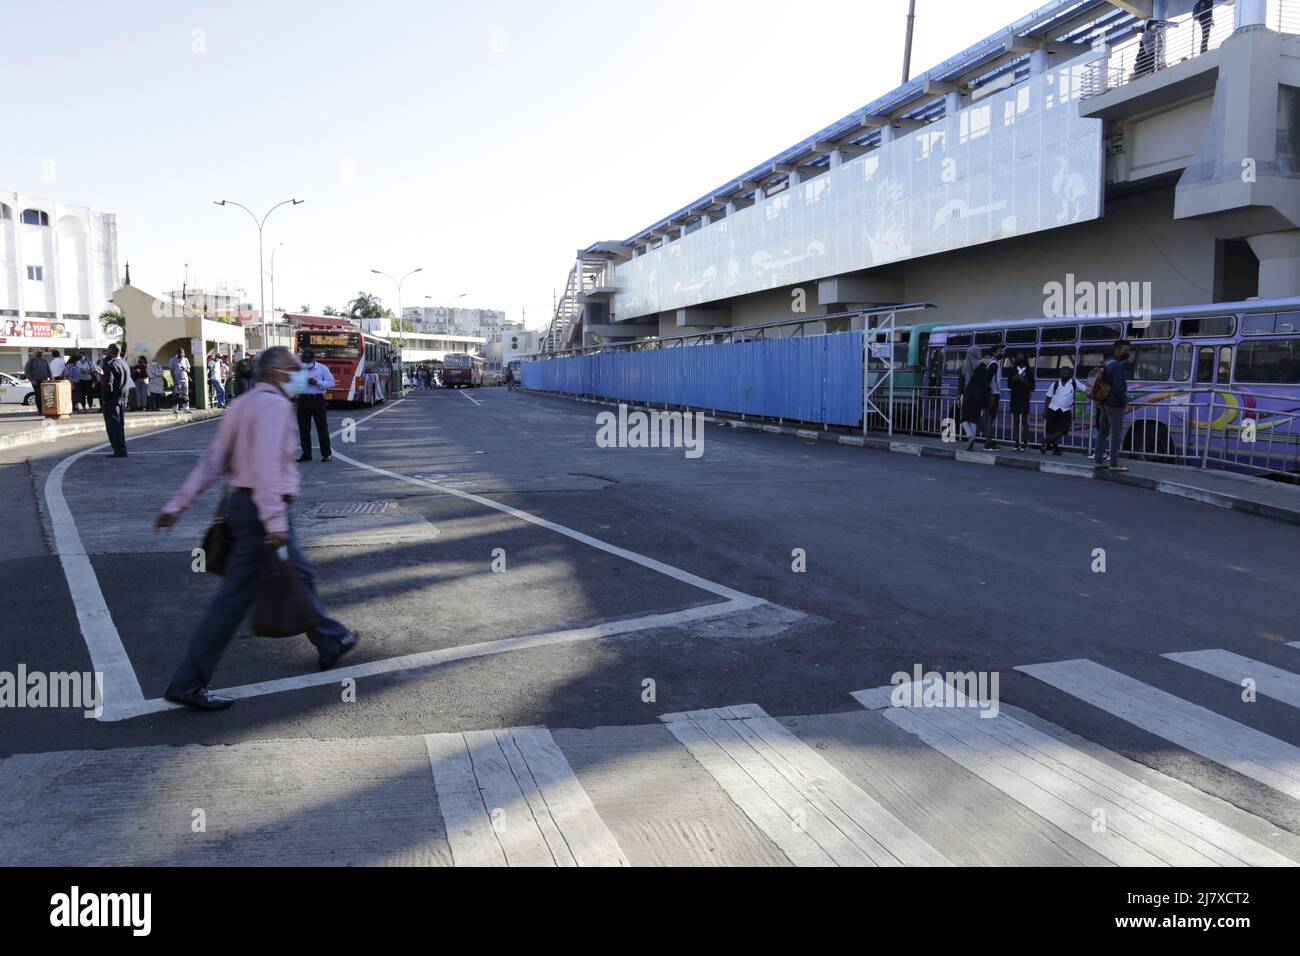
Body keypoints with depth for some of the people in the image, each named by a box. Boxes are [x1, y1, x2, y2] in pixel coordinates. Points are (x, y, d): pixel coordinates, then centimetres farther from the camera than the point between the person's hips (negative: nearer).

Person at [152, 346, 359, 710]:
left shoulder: (244, 404, 14)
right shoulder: (273, 404, -14)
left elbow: (212, 460, 12)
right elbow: (266, 464, -26)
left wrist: (177, 504, 10)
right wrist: (274, 520, -31)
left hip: (242, 502, 11)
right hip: (262, 509, -11)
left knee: (299, 575, 22)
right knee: (235, 597, -5)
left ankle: (330, 642, 37)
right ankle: (188, 683, 2)